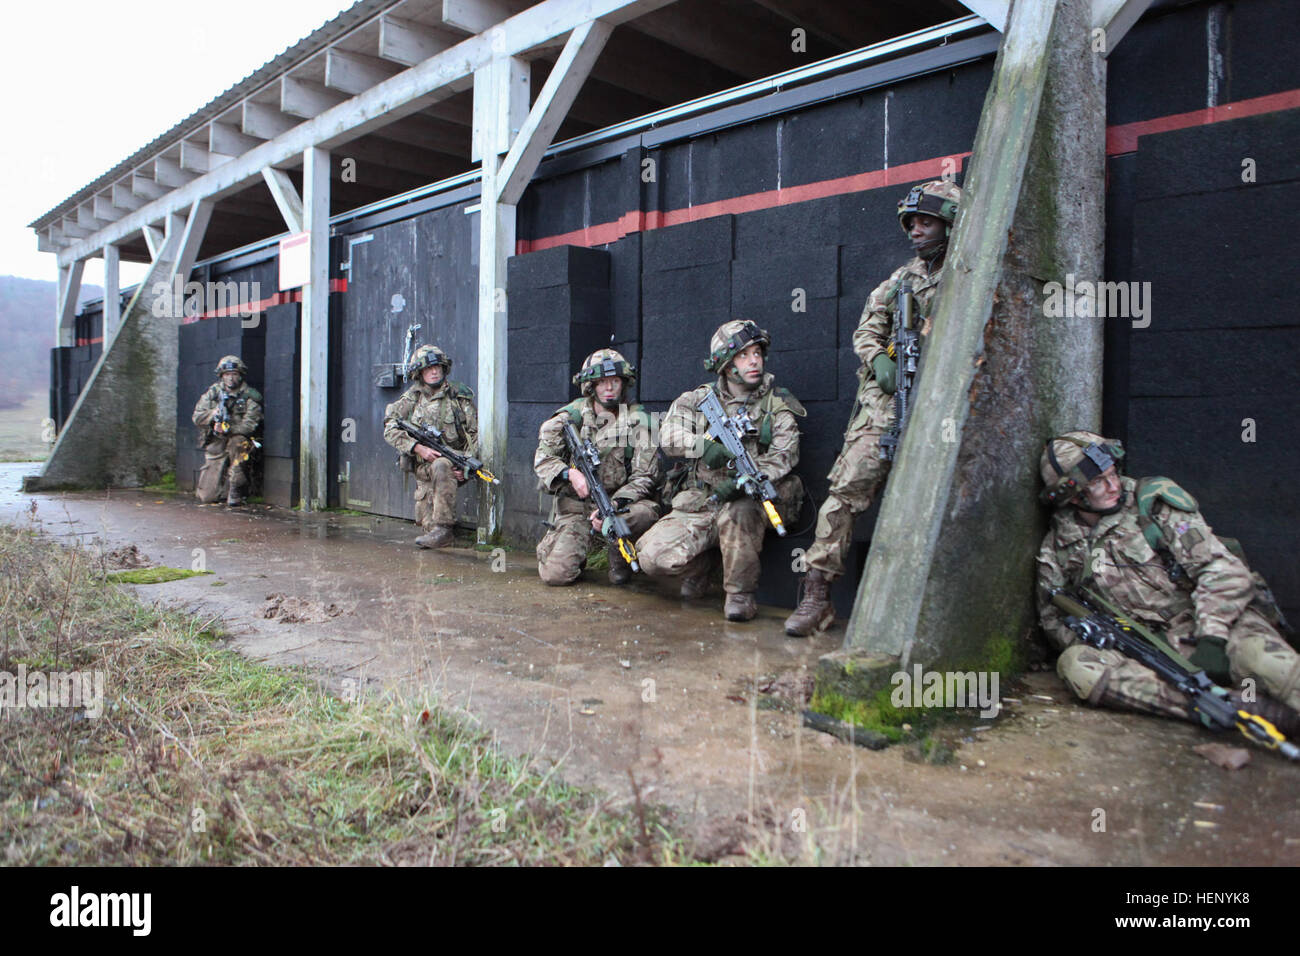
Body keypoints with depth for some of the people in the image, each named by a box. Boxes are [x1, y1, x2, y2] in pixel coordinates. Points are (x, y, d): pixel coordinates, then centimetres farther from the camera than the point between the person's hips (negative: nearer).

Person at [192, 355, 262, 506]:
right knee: (206, 497, -3)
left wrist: (227, 428, -33)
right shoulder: (213, 392, 3)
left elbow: (250, 425, -18)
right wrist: (213, 413, -22)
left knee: (238, 443, -41)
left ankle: (235, 491, -25)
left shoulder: (250, 396, -7)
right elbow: (197, 417, -2)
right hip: (215, 445, 2)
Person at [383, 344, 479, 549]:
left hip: (452, 462, -3)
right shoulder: (411, 399, 6)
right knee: (425, 518, -13)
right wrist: (419, 448, -16)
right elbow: (390, 431, -1)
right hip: (424, 466, 3)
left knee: (440, 467, -39)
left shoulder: (459, 396, 0)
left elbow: (476, 434, -1)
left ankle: (442, 529, -36)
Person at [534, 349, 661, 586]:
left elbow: (644, 476, -8)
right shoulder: (572, 415, 1)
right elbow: (543, 458, -3)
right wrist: (570, 473, -25)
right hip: (575, 504, 0)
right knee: (556, 574, -17)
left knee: (646, 511, -34)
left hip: (621, 500, 0)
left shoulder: (638, 419, -3)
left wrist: (613, 506, -25)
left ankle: (619, 559, -3)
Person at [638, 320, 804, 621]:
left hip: (750, 502, -2)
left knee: (735, 513, -39)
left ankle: (741, 594, -15)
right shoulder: (698, 400, 8)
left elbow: (782, 457, -10)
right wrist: (703, 445, -26)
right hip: (699, 503, 2)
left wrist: (744, 479, -28)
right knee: (652, 556, -16)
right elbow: (669, 435, -6)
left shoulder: (778, 405, 3)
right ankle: (701, 562, 18)